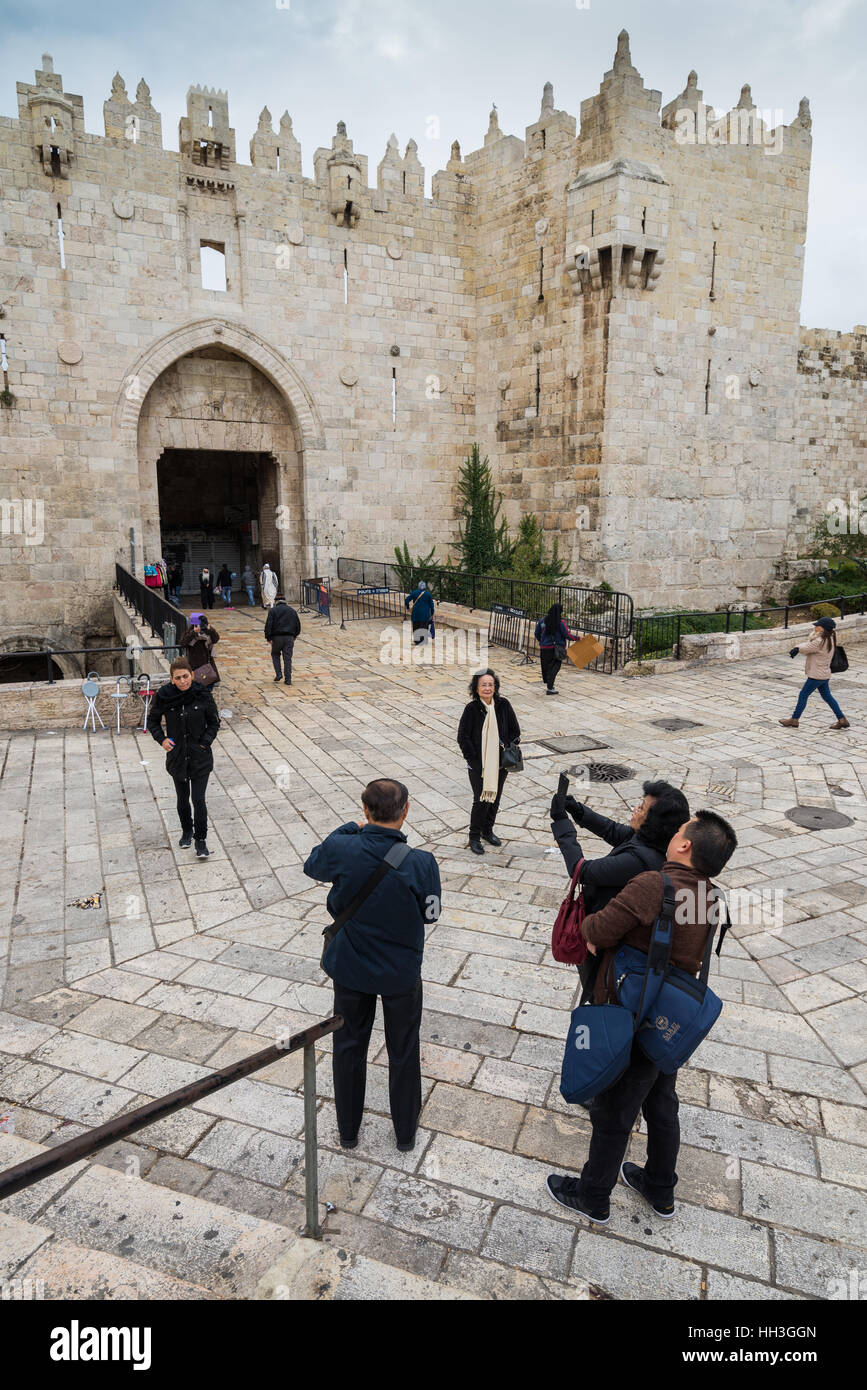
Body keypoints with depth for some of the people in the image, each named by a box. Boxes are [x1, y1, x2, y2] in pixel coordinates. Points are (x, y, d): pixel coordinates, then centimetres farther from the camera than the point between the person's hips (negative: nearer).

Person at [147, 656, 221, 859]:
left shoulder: (203, 695, -11)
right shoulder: (164, 696, -10)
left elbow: (214, 722, 1)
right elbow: (152, 720, 7)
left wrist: (205, 742, -11)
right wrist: (162, 739, -8)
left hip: (200, 757, -2)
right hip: (177, 756, 2)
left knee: (199, 800, -4)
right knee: (182, 798, 17)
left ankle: (201, 839, 12)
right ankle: (187, 831, 40)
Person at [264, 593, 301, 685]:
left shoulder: (273, 610, -1)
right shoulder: (292, 611, 11)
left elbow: (268, 625, -9)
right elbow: (298, 625, 15)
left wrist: (268, 638, -7)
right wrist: (294, 635, 27)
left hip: (277, 637, -2)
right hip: (289, 638, 2)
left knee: (275, 654, 19)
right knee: (288, 658, 4)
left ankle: (278, 674, 5)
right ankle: (288, 679, 1)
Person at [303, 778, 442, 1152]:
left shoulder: (341, 850, -23)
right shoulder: (420, 863, -27)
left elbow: (312, 866, 1)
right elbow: (431, 913, -10)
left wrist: (350, 829, 6)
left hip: (350, 967, 1)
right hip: (401, 973, -1)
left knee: (348, 1047, 24)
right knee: (403, 1052, 22)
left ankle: (347, 1129, 43)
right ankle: (405, 1132, 42)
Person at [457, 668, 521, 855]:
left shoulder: (503, 706, -3)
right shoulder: (472, 709, -12)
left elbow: (515, 731, 6)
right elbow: (463, 738, -9)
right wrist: (475, 761, -13)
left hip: (500, 764, 4)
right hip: (479, 766, -4)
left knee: (495, 798, 14)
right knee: (481, 800, -5)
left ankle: (487, 831, 35)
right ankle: (474, 836, 15)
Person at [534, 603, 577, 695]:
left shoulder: (542, 621, 2)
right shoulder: (560, 623, -13)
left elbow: (537, 634, 11)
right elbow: (567, 635, -11)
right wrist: (577, 637, 5)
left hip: (544, 647, 5)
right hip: (557, 649, -5)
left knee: (546, 667, 16)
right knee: (555, 667, -1)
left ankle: (548, 685, 29)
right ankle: (549, 688, -9)